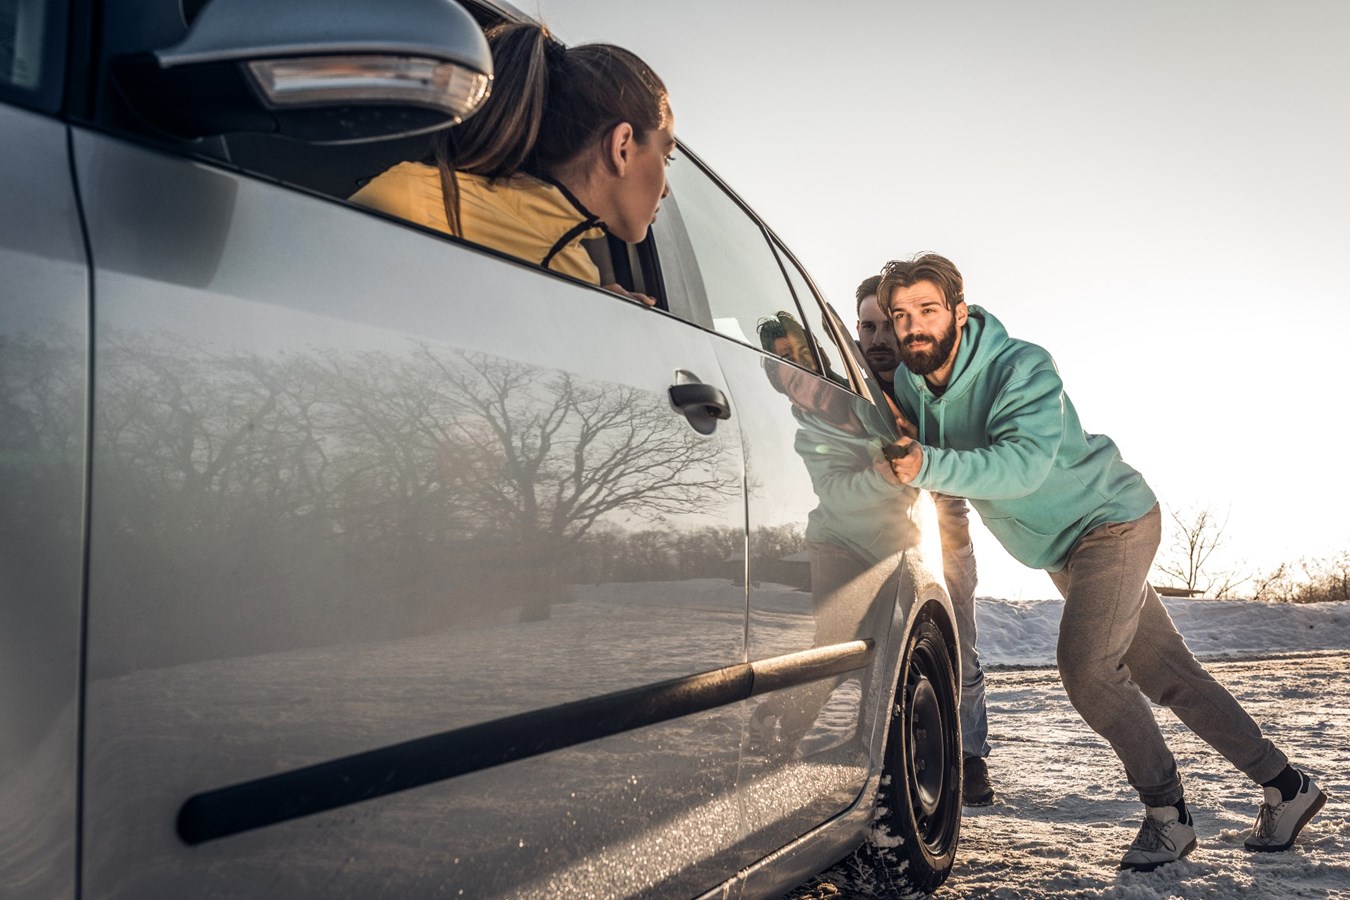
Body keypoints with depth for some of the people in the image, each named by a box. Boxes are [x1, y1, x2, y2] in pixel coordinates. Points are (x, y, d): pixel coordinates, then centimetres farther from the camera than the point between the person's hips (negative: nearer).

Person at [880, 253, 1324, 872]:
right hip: (1061, 548, 7)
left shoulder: (1022, 368, -27)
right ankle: (1283, 785, 19)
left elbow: (1024, 463, -41)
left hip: (1114, 519, -7)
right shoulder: (907, 383, -6)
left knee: (1086, 664, -21)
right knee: (1164, 672, 9)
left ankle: (1167, 815, -4)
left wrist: (931, 467, -55)